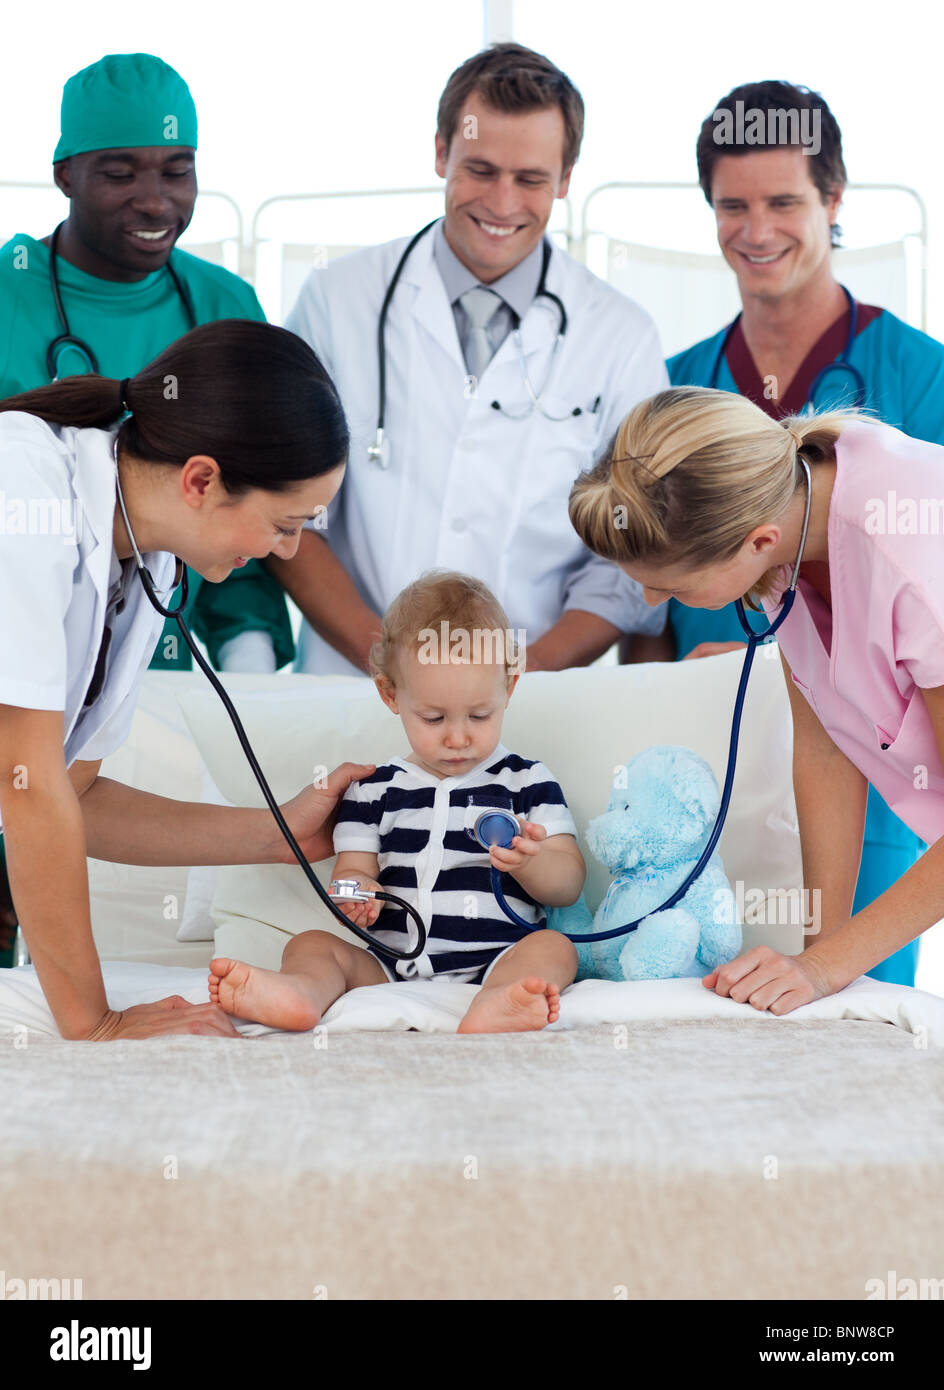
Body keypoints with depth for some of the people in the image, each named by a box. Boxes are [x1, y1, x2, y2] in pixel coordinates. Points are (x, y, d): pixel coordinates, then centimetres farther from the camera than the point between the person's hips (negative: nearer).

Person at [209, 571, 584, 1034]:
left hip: (495, 962, -2)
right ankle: (301, 992, -51)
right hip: (391, 968, 2)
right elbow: (354, 869, 13)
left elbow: (569, 884, 6)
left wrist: (529, 861, -18)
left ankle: (493, 1008, -62)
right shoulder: (374, 789, 15)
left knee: (554, 946, -29)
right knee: (312, 944, -15)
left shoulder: (527, 782, 9)